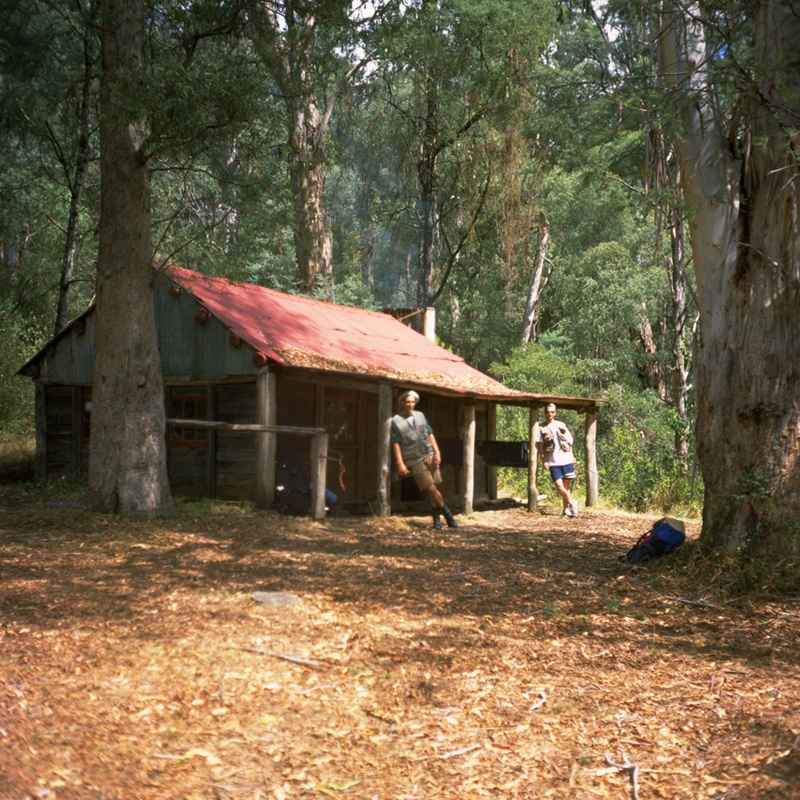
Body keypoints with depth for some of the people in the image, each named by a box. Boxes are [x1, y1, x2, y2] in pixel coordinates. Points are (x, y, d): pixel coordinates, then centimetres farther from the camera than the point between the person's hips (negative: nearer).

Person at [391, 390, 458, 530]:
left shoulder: (420, 415, 11)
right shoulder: (395, 421, -2)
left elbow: (429, 434, 12)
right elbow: (396, 444, -5)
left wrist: (437, 452, 2)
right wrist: (400, 463, -12)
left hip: (429, 456, 4)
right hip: (414, 461, -4)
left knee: (434, 489, 4)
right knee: (431, 489, -9)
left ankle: (437, 518, 19)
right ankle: (447, 513, 11)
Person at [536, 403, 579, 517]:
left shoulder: (561, 425, 12)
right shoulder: (541, 429, 5)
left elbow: (569, 442, 16)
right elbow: (540, 446, 1)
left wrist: (572, 456, 9)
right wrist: (543, 460, -8)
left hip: (566, 460, 2)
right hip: (553, 462, -2)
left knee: (566, 485, 3)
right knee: (559, 485, -13)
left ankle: (566, 509, 13)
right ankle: (572, 503, 5)